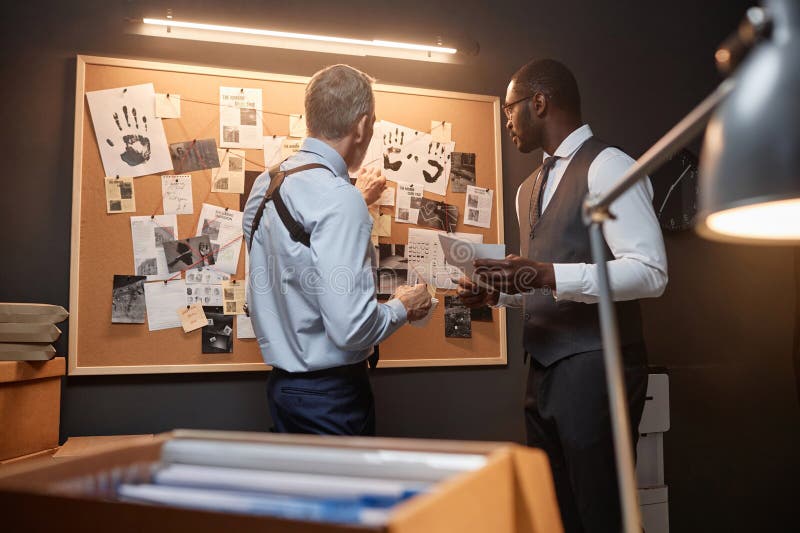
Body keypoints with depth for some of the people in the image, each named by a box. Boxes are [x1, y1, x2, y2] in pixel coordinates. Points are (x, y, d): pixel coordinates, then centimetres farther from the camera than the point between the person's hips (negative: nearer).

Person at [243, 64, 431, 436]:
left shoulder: (266, 183, 4)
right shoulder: (339, 199, -23)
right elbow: (351, 326, -27)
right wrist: (403, 308, -8)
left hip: (282, 382, 9)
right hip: (330, 394, -8)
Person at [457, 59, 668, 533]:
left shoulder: (608, 167, -9)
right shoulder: (529, 189, 17)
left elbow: (650, 272, -18)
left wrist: (547, 275, -27)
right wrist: (496, 293, 4)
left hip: (595, 369, -8)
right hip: (544, 372, 8)